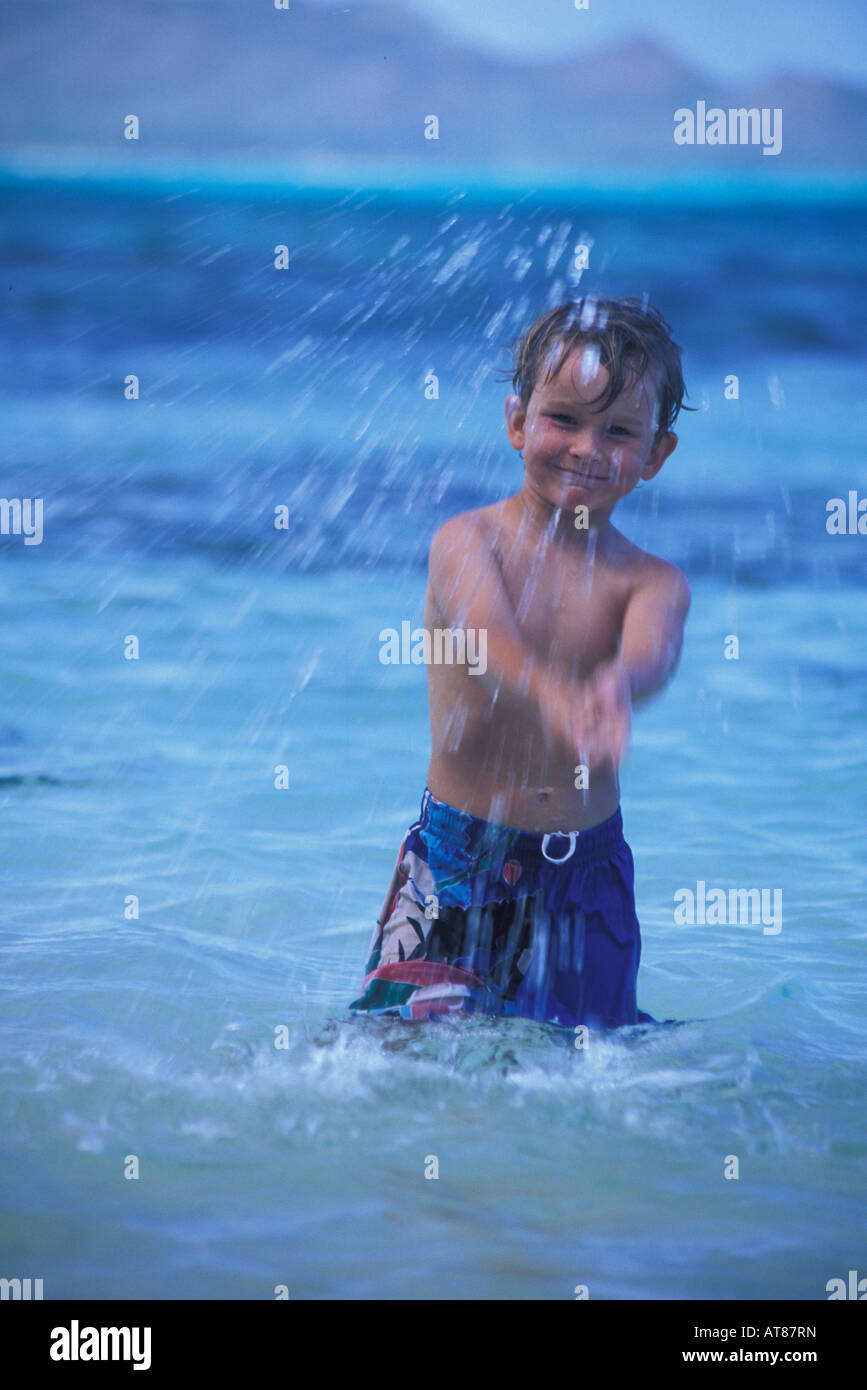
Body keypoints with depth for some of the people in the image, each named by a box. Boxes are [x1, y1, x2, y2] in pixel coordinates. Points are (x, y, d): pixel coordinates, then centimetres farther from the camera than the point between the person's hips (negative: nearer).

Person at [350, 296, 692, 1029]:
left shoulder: (651, 581, -2)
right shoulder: (467, 541, -7)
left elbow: (652, 651, -24)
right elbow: (487, 638, -27)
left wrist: (618, 686, -50)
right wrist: (555, 699, -49)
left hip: (585, 867, 2)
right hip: (459, 856, -2)